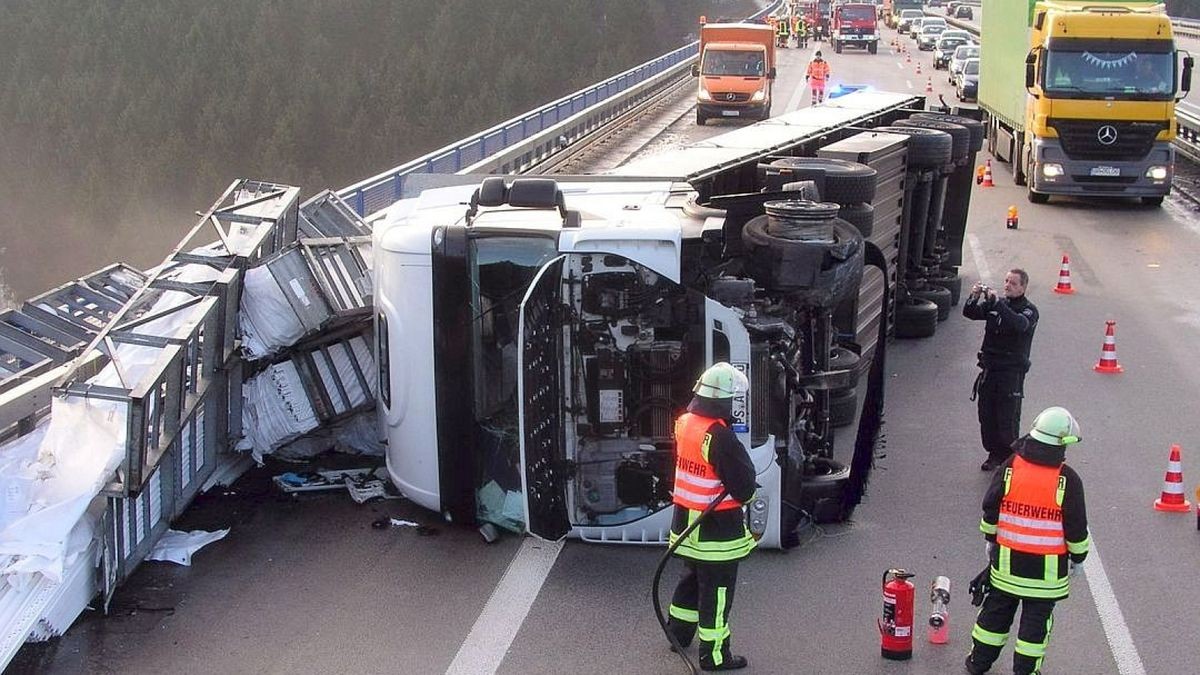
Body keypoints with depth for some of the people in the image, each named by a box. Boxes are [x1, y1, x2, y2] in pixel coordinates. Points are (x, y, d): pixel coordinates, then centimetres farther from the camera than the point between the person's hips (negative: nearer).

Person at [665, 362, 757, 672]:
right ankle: (714, 654, 15)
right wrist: (746, 494, 1)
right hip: (717, 528, -8)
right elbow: (744, 487, -22)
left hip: (686, 522, 8)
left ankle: (678, 632, 40)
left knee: (693, 578, 26)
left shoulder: (684, 423, -2)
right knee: (717, 591, 5)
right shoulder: (722, 438, -27)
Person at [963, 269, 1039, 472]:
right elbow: (970, 313, 1)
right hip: (989, 368, 5)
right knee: (986, 414, 8)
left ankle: (1008, 457, 7)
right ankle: (994, 453, 20)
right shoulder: (993, 304, 10)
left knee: (1008, 417, -5)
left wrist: (997, 303, -32)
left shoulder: (1029, 310, -5)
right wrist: (974, 297, -19)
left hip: (1012, 371, -5)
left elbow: (1020, 324, -27)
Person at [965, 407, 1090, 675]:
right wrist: (1078, 557, 8)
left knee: (997, 608, 17)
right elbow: (1076, 526, -7)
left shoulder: (1009, 467, -5)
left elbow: (990, 510, 2)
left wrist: (991, 540, 17)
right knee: (1037, 616, 9)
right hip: (1048, 567, -3)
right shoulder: (1068, 479, -13)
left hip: (1006, 560, 3)